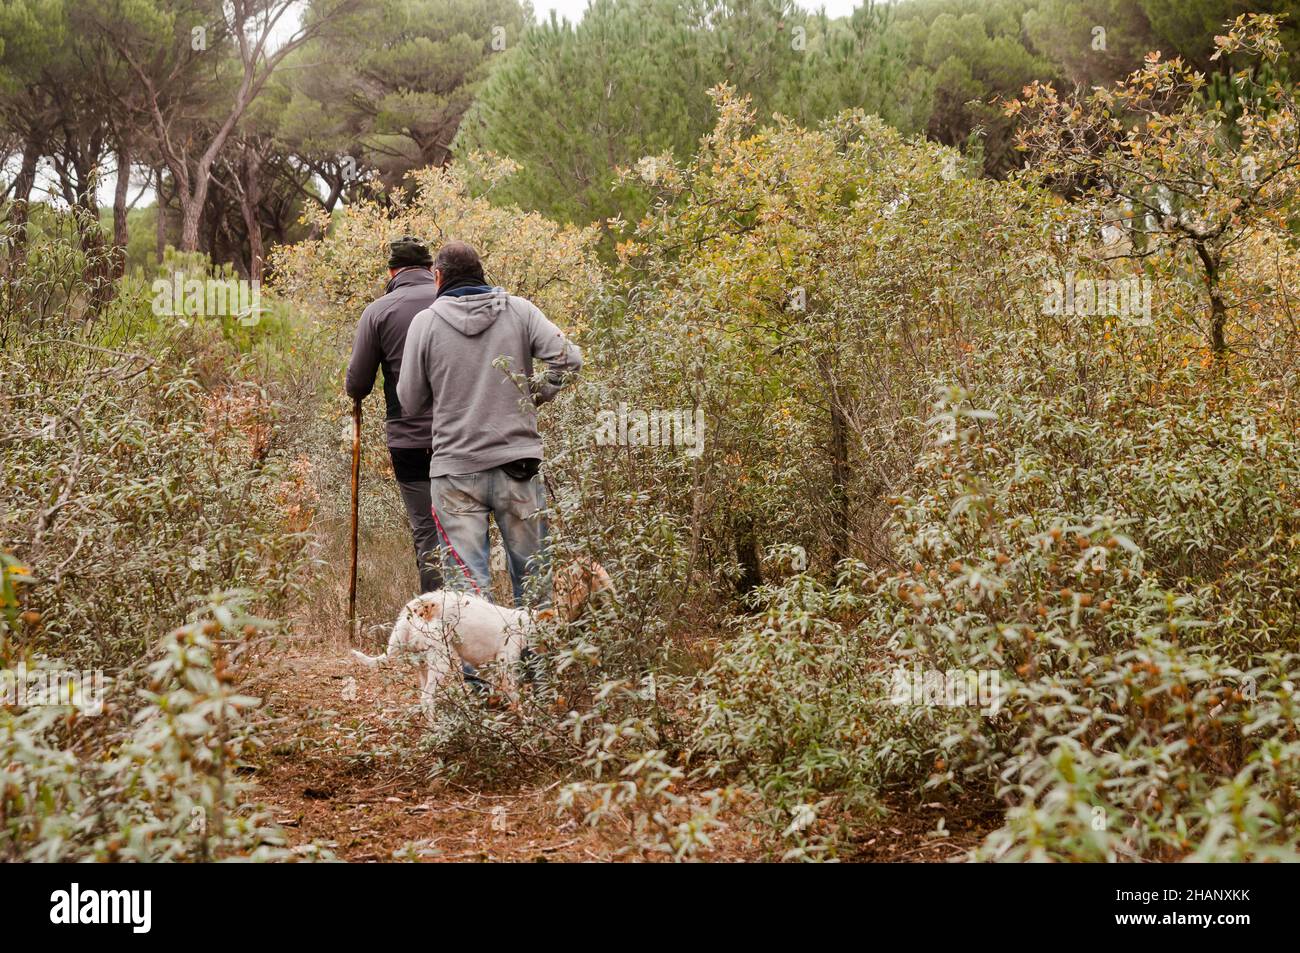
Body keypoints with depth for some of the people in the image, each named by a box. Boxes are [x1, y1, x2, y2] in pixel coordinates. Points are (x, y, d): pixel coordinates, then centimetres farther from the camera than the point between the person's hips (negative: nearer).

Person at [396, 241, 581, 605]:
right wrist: (534, 394, 7)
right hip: (518, 465, 2)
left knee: (466, 585, 1)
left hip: (455, 471, -1)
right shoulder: (519, 310, 2)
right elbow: (569, 359, -6)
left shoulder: (426, 321, 0)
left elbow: (410, 402, 3)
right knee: (532, 577, 13)